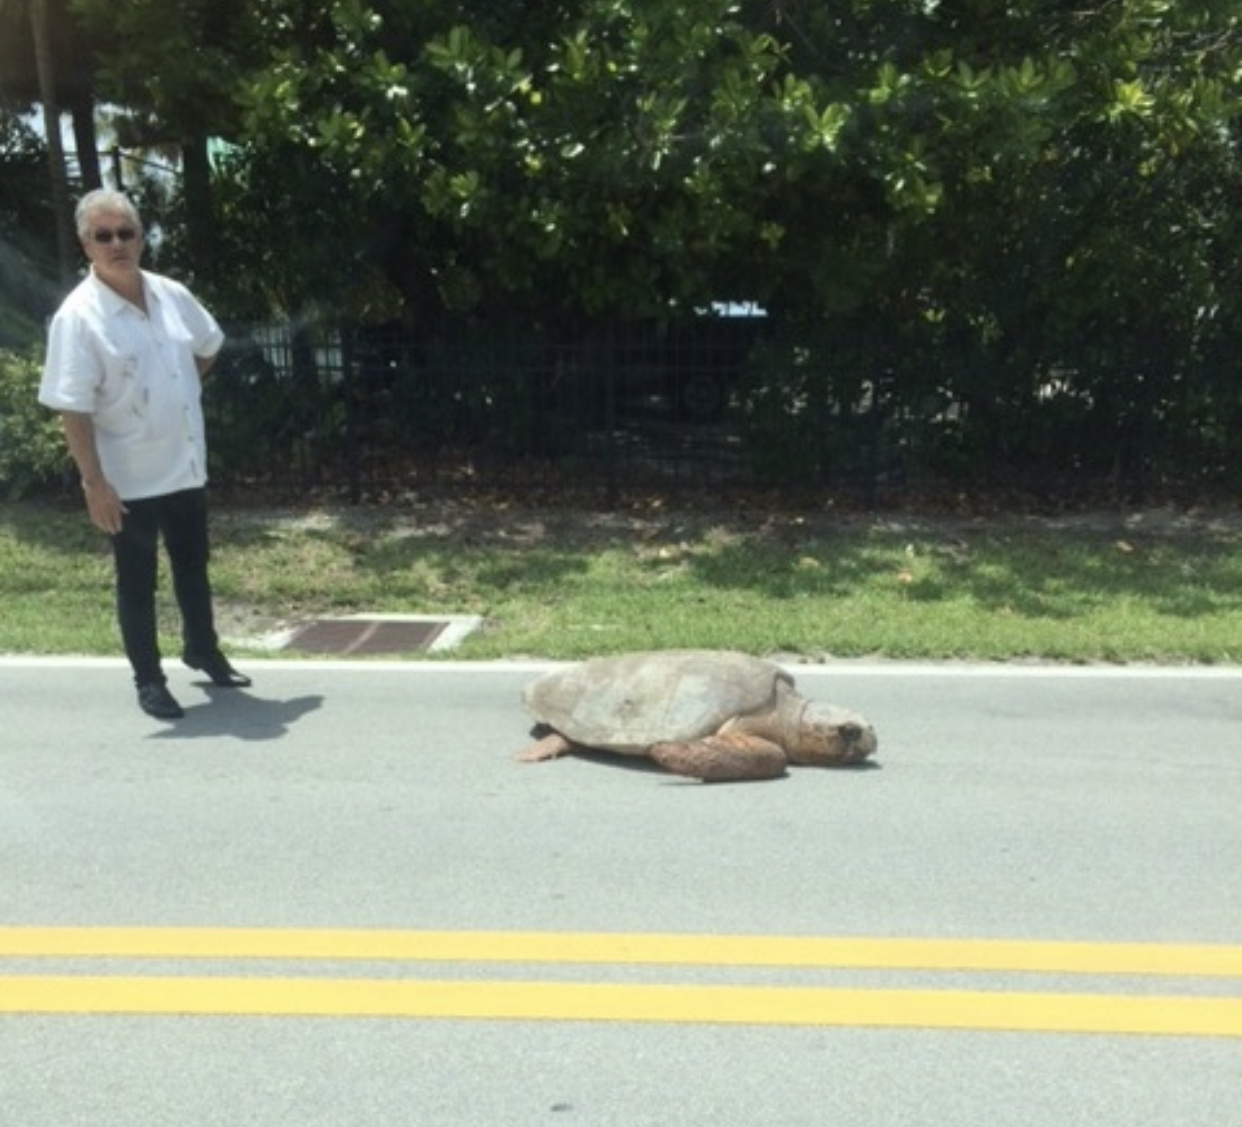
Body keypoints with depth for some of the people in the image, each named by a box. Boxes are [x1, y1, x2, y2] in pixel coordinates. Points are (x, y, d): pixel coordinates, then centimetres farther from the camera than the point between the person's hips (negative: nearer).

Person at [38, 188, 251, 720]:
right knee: (137, 581, 8)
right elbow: (72, 408, -19)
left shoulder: (171, 295, 1)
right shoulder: (78, 317, -17)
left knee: (193, 566, 20)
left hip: (186, 467, 6)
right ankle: (148, 679, 22)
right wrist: (94, 483, -21)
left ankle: (202, 649, 40)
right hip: (129, 479, -5)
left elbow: (207, 347, 21)